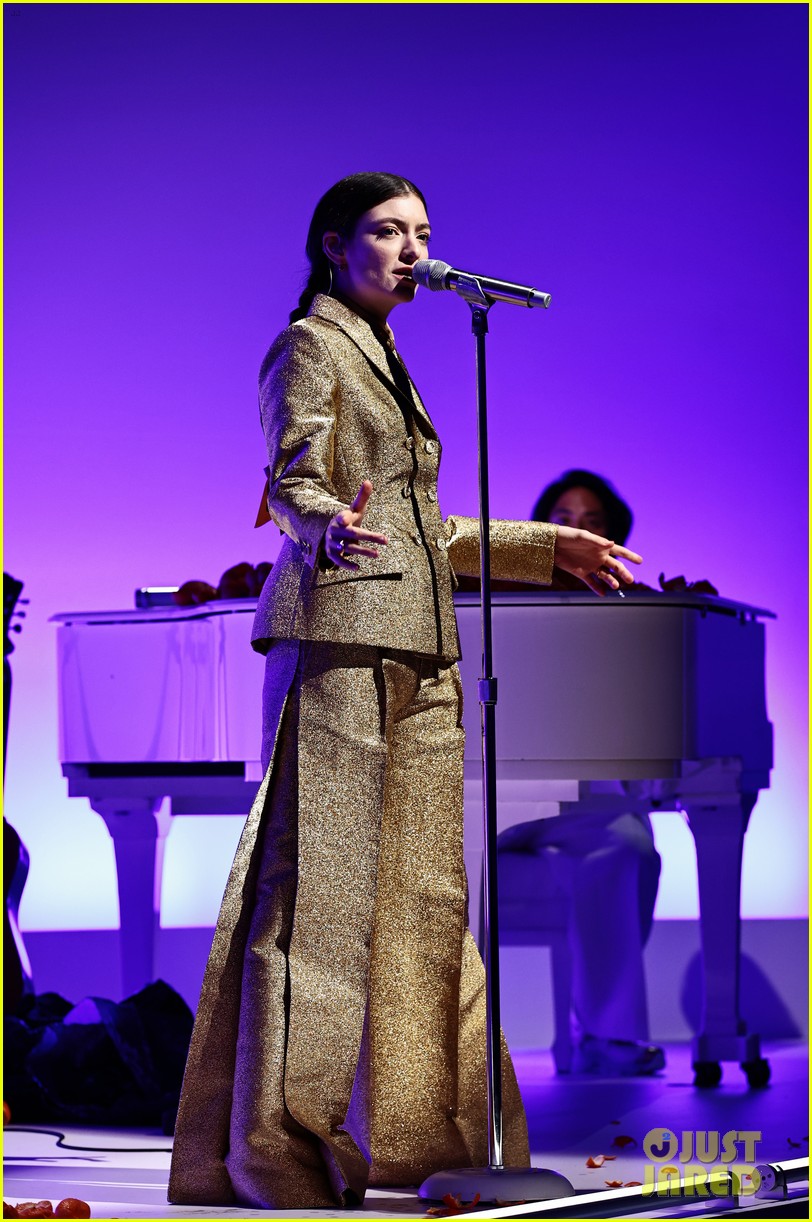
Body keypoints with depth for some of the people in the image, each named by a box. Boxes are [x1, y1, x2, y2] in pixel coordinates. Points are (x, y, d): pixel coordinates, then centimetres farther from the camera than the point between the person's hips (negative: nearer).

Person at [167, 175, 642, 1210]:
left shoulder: (382, 359, 24)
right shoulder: (309, 346, -1)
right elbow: (294, 484, -14)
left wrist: (551, 549, 33)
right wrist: (328, 532, -36)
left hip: (414, 652, 9)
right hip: (340, 637, -9)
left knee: (418, 887, 6)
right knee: (319, 887, -11)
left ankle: (402, 1126, 9)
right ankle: (274, 1145, -9)